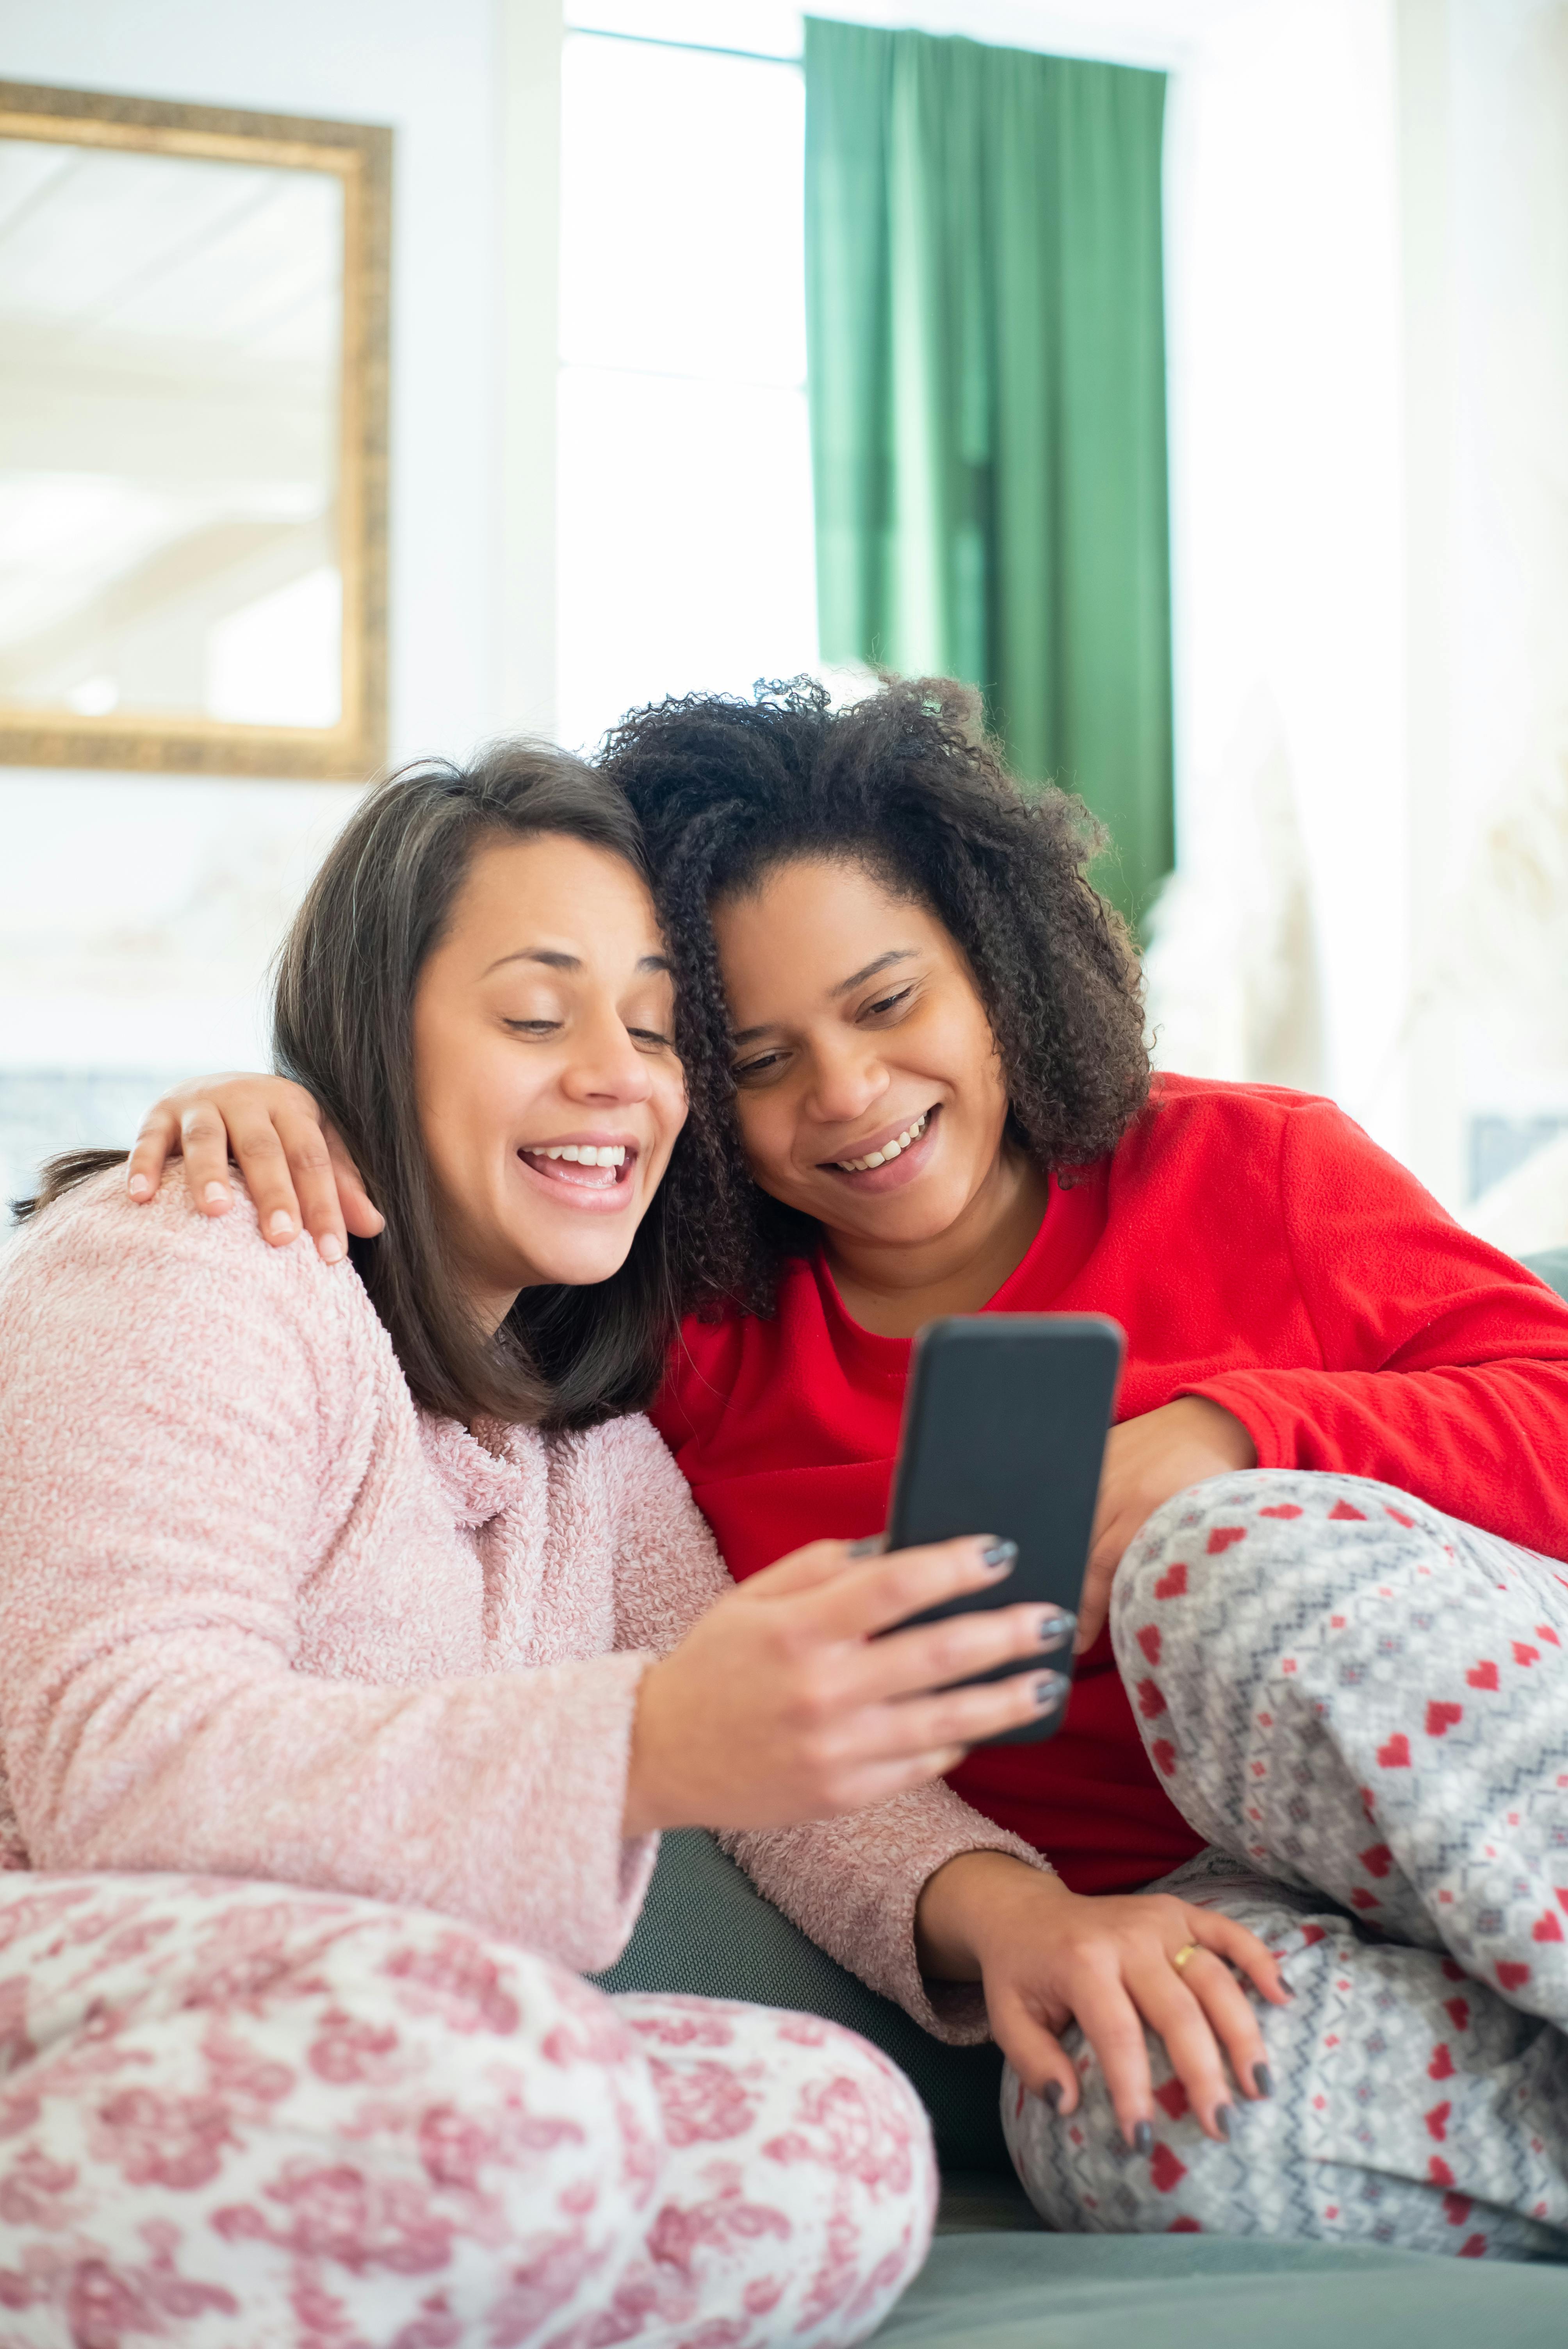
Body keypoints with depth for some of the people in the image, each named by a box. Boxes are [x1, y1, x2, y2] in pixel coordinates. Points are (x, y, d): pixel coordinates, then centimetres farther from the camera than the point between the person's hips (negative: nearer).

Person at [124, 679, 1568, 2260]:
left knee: (1248, 1558, -33)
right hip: (1176, 1931, 0)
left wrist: (1217, 1441, -15)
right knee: (1131, 2118, -37)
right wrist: (291, 1118, -4)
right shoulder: (689, 1339, 11)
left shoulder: (1245, 1168, 8)